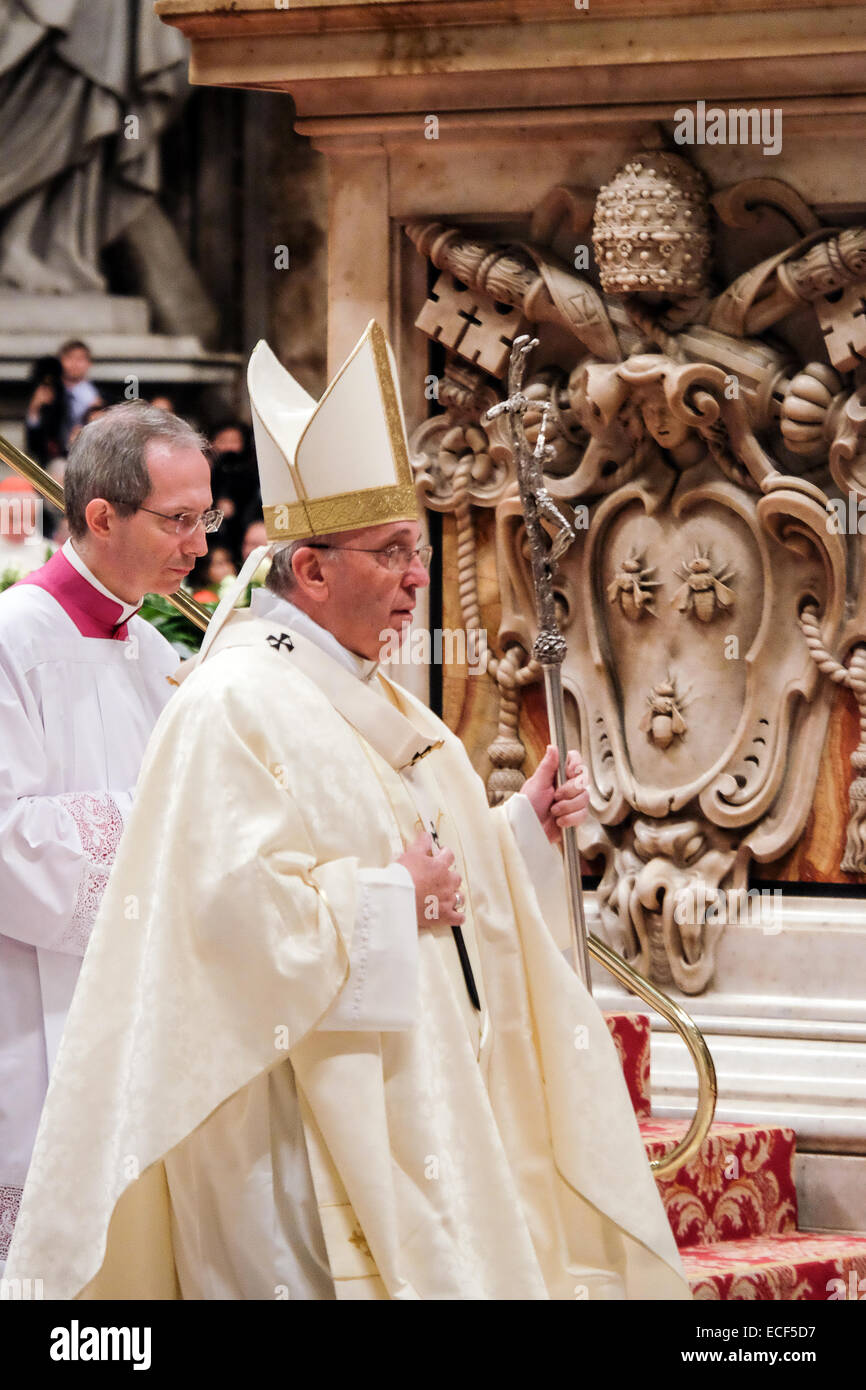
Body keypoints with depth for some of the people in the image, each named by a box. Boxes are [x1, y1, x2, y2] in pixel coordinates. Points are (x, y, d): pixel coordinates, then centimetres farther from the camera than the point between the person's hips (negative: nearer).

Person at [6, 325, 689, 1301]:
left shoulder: (374, 700, 15)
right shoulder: (234, 708, -15)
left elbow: (448, 856, 22)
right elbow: (235, 907, -24)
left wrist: (524, 825, 5)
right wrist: (389, 896, -18)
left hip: (422, 1091, 10)